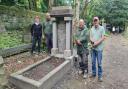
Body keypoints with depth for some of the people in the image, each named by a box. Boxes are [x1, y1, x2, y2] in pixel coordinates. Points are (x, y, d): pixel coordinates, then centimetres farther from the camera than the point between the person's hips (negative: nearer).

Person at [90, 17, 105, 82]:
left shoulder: (102, 28, -5)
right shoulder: (92, 29, 9)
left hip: (99, 48, -4)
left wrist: (96, 43, -16)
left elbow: (103, 38, -9)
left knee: (99, 63, 1)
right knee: (93, 62, 13)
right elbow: (90, 37, 6)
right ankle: (93, 73, 29)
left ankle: (100, 76, 13)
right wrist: (93, 41, -14)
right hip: (93, 48, 5)